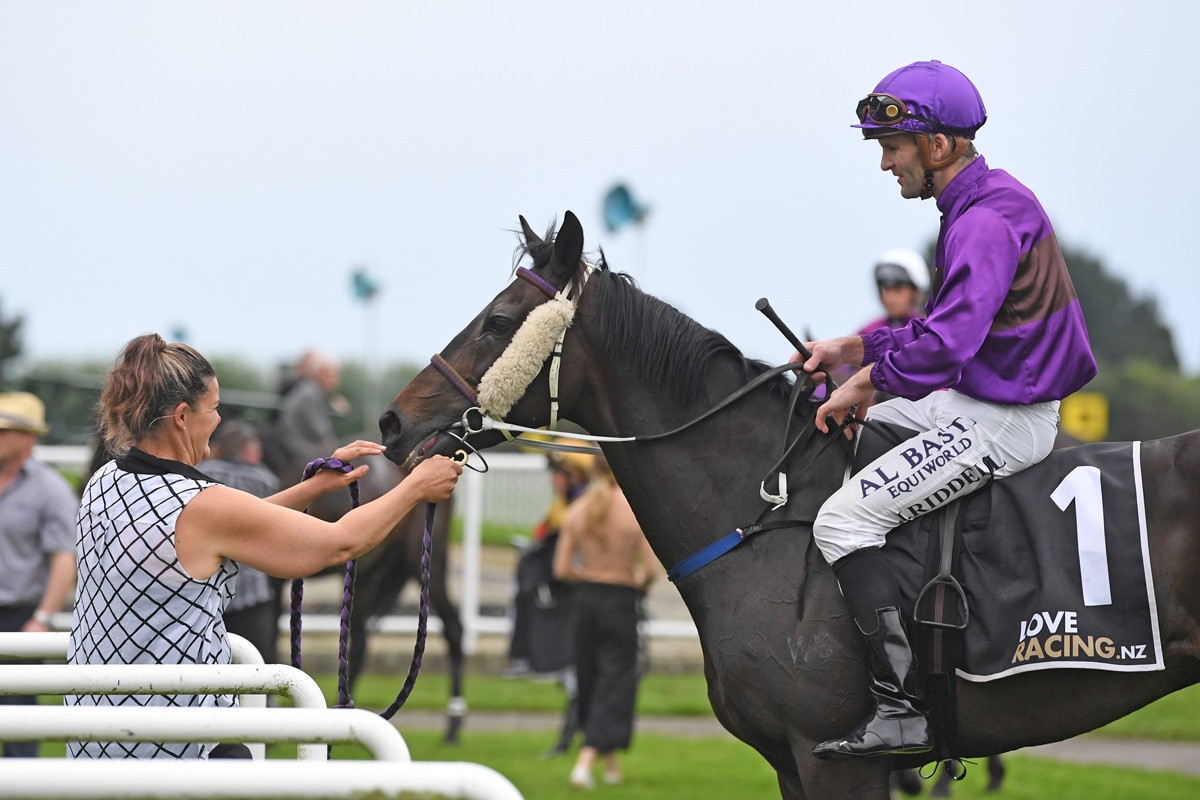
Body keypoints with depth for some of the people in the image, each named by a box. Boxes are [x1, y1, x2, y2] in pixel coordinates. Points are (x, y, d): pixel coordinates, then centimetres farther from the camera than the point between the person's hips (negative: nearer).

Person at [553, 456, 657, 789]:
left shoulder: (577, 511, -3)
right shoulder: (637, 512, -11)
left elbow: (562, 569, -5)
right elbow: (650, 570, -15)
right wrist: (638, 583, 7)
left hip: (585, 598, 3)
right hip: (621, 603, -3)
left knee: (589, 680, 18)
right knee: (614, 685, 2)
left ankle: (610, 762, 29)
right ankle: (585, 762, -12)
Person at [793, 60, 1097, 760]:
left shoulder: (987, 222, -22)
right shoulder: (987, 202, 12)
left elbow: (944, 347, -32)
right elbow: (945, 325, 21)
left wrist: (869, 380, -16)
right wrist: (852, 349, 14)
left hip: (1002, 423, -11)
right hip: (977, 400, 11)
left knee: (844, 518, -17)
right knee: (839, 436, 23)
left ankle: (901, 708, -21)